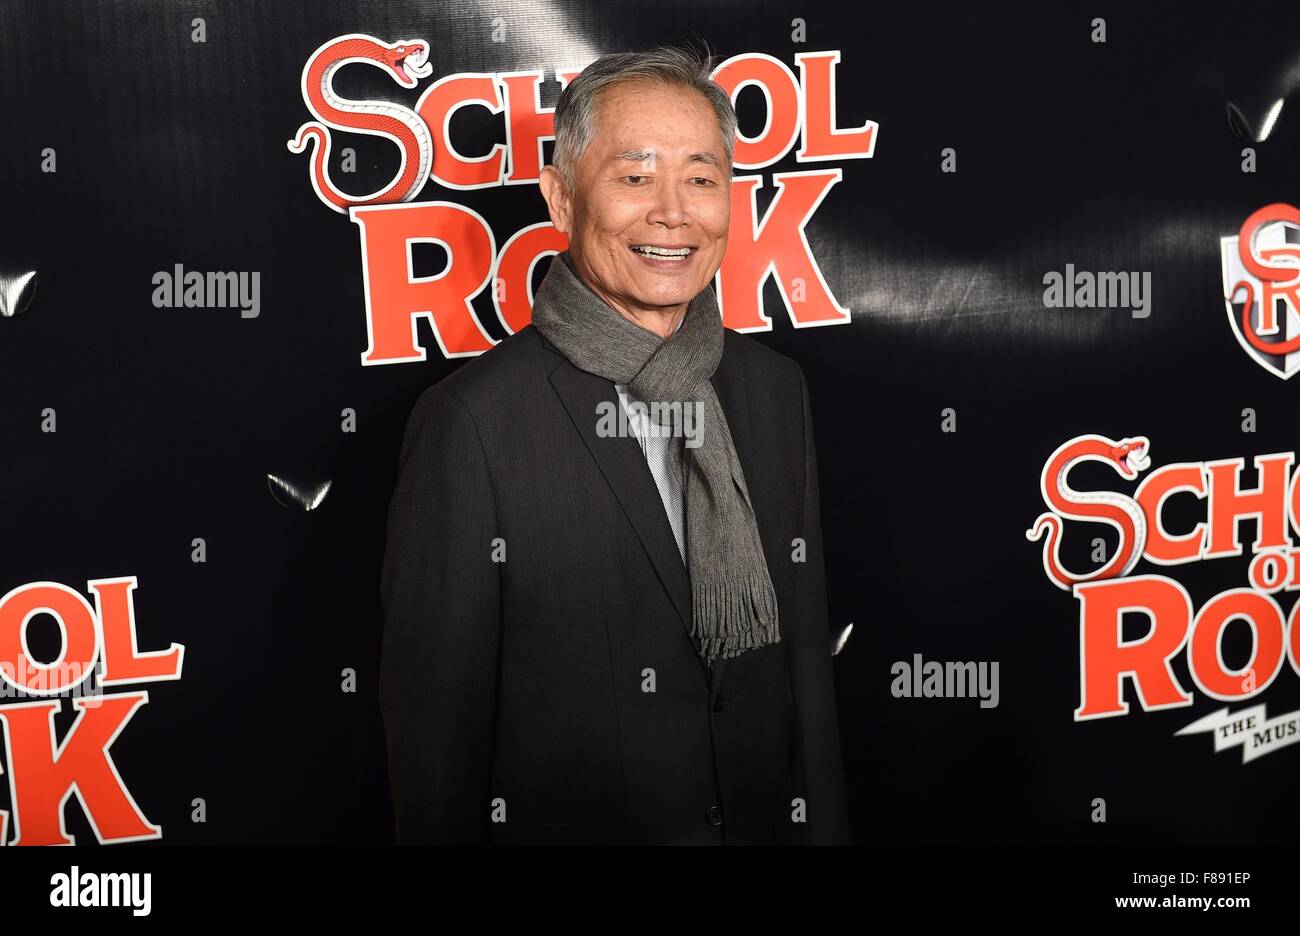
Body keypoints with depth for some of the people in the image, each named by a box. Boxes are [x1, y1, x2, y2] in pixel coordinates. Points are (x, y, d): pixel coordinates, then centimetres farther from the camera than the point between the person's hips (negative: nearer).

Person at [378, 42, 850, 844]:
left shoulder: (777, 389, -2)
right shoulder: (474, 419, -18)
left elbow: (806, 648, 4)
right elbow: (435, 706, -13)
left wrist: (822, 824, 4)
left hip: (767, 820, 5)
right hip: (567, 821, -4)